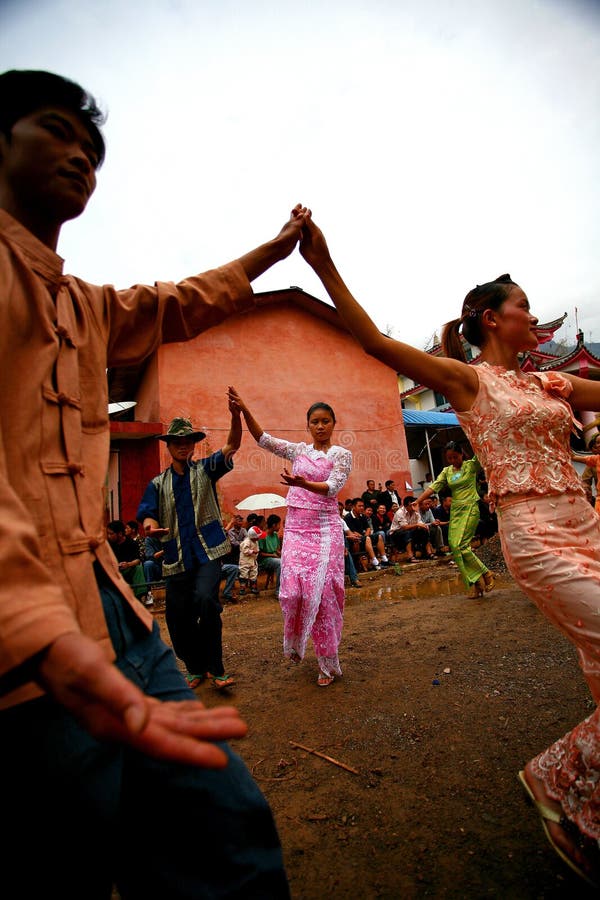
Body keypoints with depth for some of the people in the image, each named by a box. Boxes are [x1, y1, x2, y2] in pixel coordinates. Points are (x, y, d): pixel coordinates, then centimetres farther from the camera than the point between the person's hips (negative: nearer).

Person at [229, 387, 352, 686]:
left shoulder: (342, 455, 2)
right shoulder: (298, 450, 10)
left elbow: (332, 487, -14)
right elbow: (263, 439, 0)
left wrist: (303, 483, -33)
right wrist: (244, 410, -14)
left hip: (325, 528, -2)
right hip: (296, 527, 3)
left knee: (322, 591, -2)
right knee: (293, 590, -4)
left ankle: (327, 662, 15)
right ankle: (294, 644, 25)